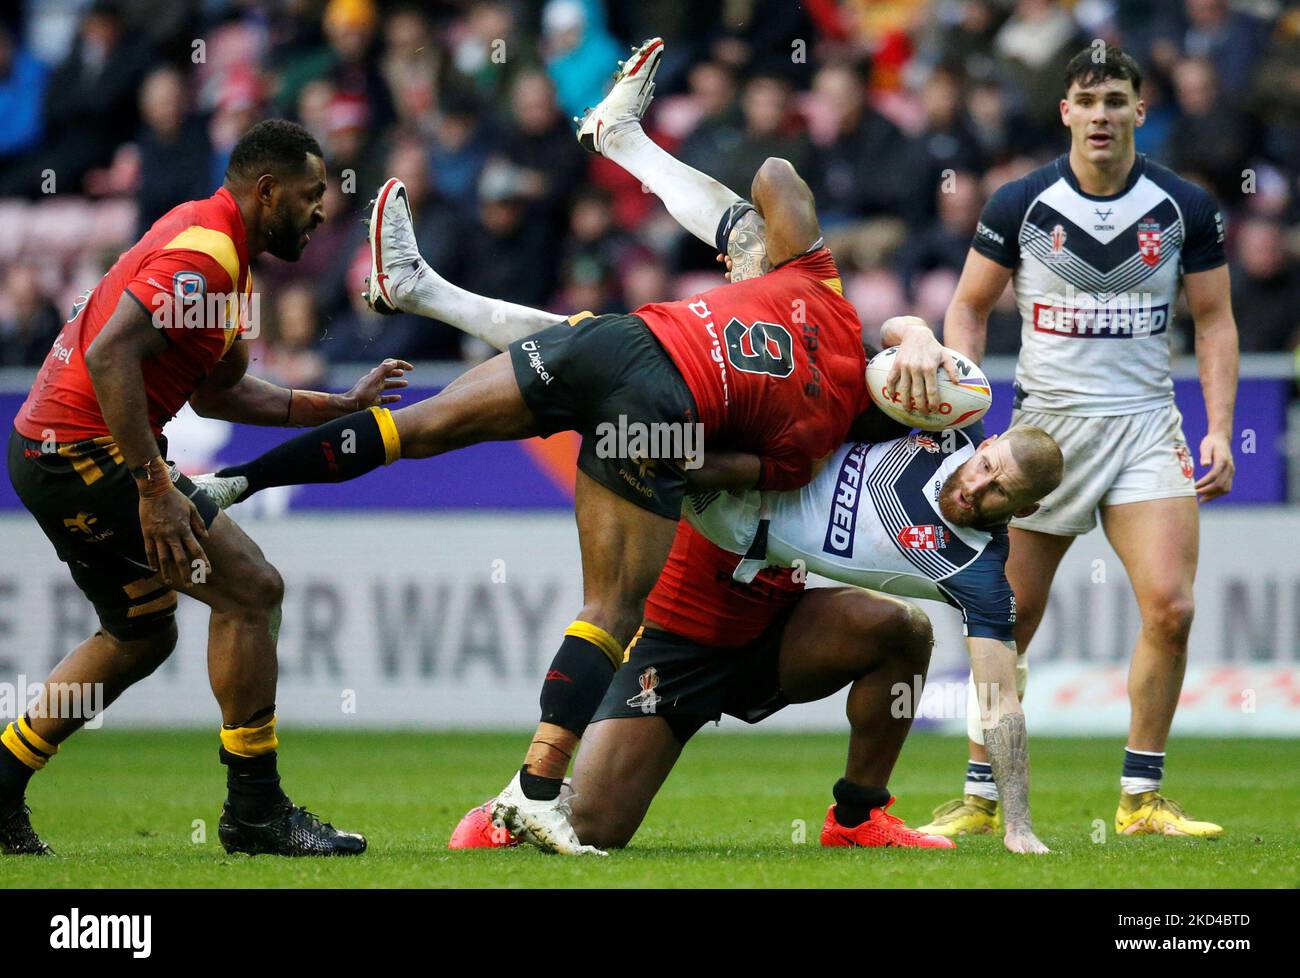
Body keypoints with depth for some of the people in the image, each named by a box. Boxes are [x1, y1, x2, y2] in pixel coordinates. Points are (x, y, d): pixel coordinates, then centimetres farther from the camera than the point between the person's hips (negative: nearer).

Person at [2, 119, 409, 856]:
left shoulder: (226, 258, 16)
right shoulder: (202, 254, -18)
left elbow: (218, 393, 24)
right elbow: (109, 356, -29)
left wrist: (340, 407, 20)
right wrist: (154, 487, -30)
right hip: (85, 454, -11)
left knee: (143, 636, 22)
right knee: (252, 589, -9)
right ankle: (255, 810, -4)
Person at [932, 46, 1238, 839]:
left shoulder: (1185, 207, 0)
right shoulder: (1021, 205, -2)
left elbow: (1215, 320, 7)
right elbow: (969, 307, 8)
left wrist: (1220, 430, -3)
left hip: (1147, 424, 0)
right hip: (1046, 423, 0)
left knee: (1170, 607, -15)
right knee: (1009, 621, 1)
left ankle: (1142, 798, -3)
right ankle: (982, 798, 15)